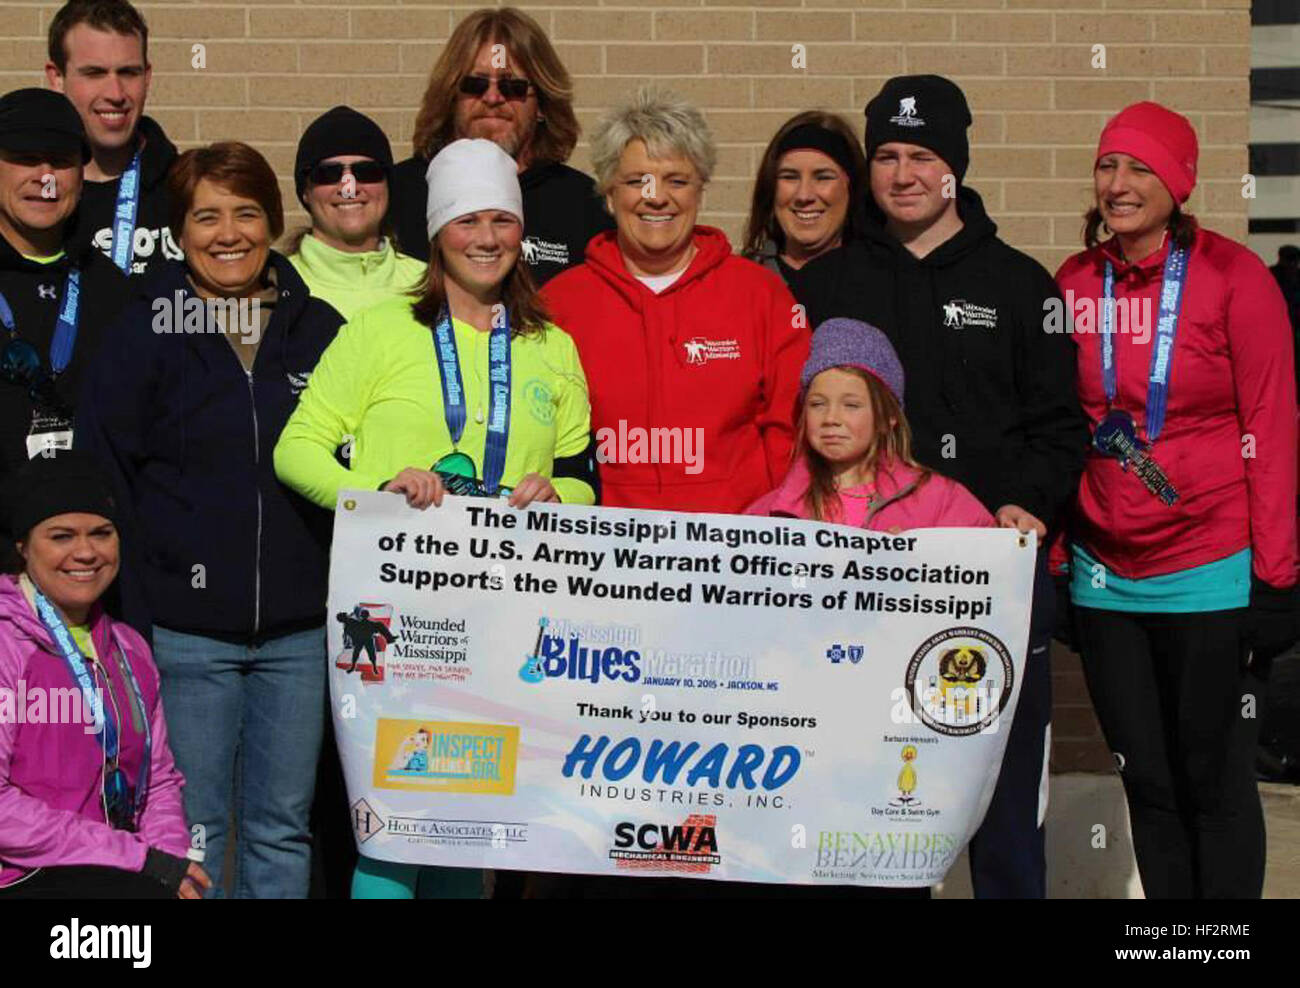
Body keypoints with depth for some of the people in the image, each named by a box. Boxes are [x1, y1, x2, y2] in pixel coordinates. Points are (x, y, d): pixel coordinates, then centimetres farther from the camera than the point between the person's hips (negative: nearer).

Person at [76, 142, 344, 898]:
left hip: (299, 629, 2)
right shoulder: (147, 332, -1)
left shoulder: (320, 330, 6)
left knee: (283, 828, 10)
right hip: (186, 629, -2)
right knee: (191, 827, 4)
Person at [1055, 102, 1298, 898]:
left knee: (1214, 782, 5)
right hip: (1105, 578, 4)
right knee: (1147, 782, 12)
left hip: (1211, 578, -4)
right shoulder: (1074, 284, 4)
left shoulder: (1233, 278, -8)